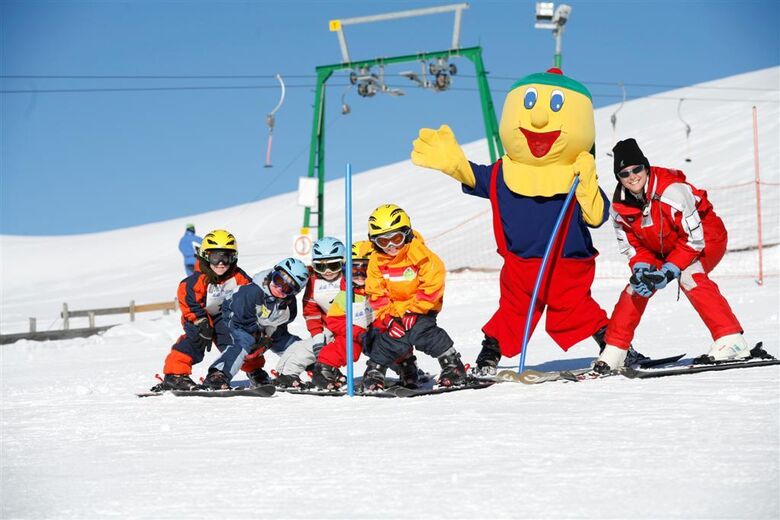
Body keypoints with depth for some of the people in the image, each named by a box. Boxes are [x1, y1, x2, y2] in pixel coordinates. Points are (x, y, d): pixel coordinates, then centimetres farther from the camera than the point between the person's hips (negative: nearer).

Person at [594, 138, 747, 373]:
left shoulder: (672, 191, -33)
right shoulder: (619, 205, -14)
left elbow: (694, 239, -30)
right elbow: (632, 245, -3)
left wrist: (668, 272, -33)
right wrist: (641, 269, -23)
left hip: (707, 238, -6)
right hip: (662, 249, 6)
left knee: (689, 277, -31)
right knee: (637, 286, -5)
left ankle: (731, 341, -33)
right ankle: (612, 354, 6)